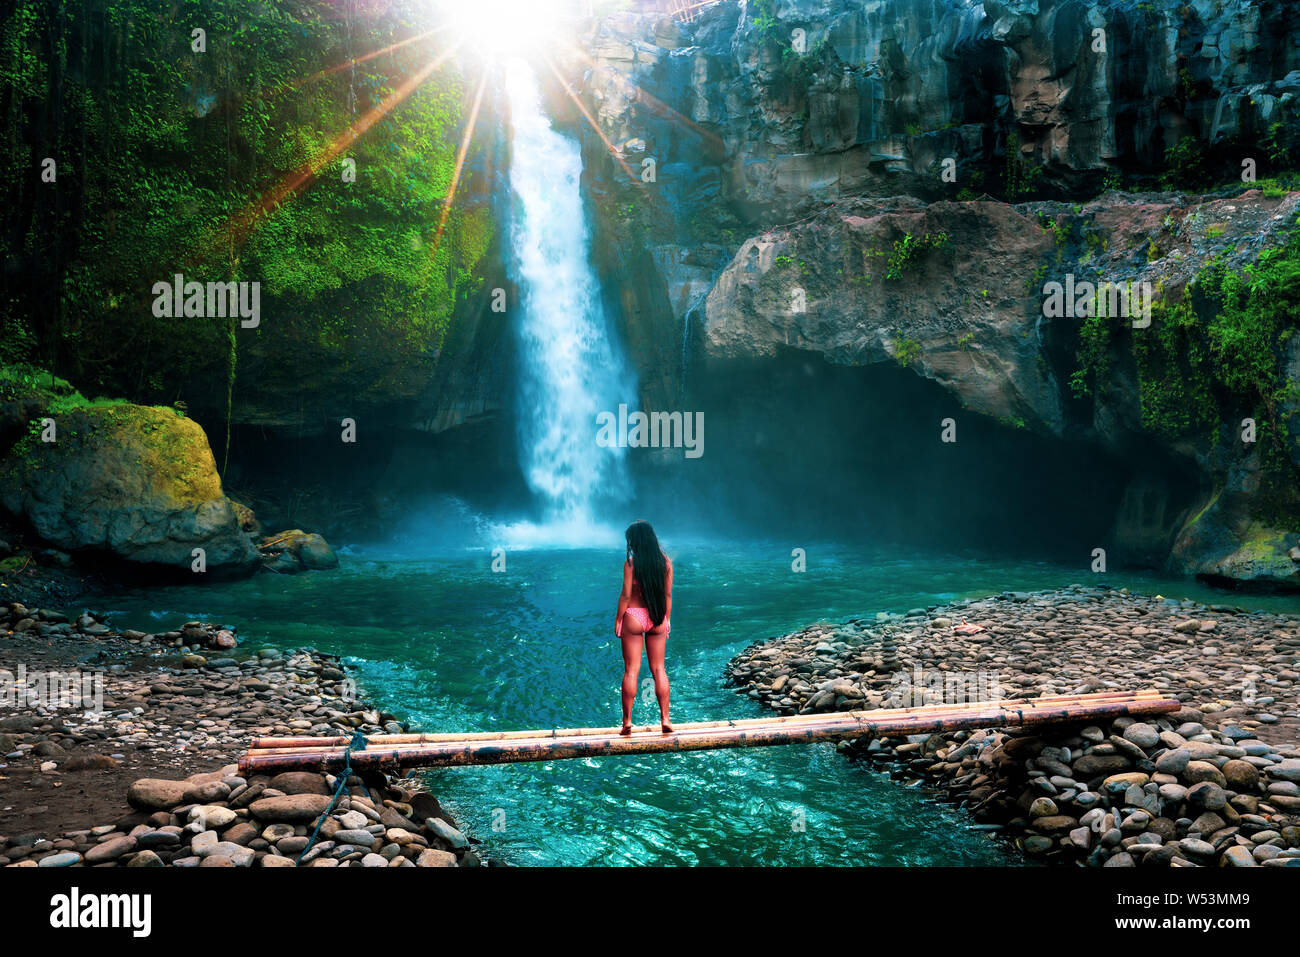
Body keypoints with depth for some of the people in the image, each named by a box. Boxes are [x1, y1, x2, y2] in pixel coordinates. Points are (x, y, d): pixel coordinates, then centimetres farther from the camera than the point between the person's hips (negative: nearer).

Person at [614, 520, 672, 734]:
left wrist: (618, 620, -1)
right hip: (657, 619, 3)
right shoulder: (665, 562, 1)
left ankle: (627, 722, 6)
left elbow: (626, 595, -10)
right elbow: (668, 594, 4)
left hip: (634, 617, -3)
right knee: (658, 669, 10)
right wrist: (667, 620, 13)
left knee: (631, 669, 3)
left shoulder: (631, 563, -11)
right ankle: (665, 719, 9)